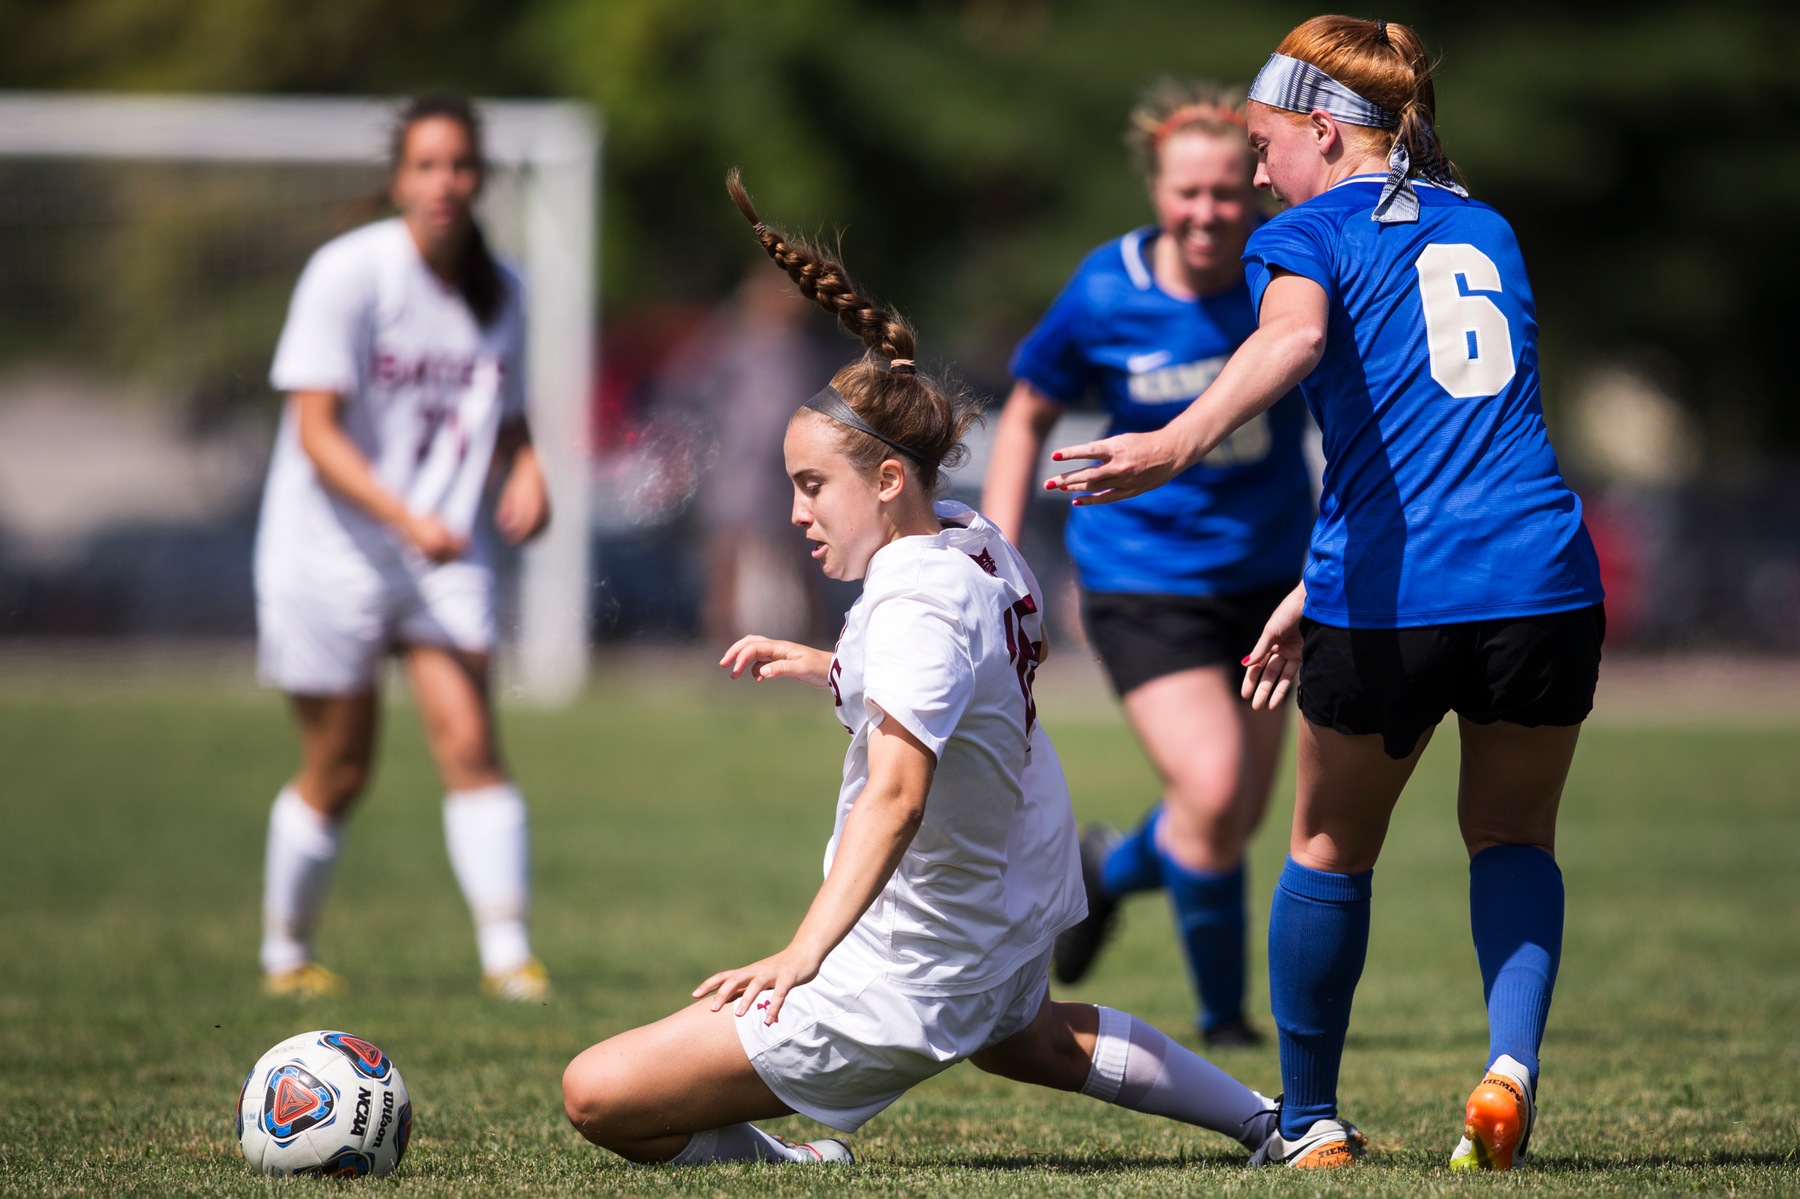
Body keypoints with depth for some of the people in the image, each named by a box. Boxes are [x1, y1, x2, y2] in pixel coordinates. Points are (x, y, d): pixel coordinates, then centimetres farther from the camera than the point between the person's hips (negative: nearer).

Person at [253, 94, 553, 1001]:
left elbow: (506, 417, 17)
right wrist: (406, 517, -29)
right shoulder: (348, 273, -14)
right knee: (338, 773, 5)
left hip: (446, 554, 4)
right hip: (331, 550, -3)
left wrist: (527, 471, -6)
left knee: (468, 739, -15)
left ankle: (507, 952, -13)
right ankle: (285, 953, 26)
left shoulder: (499, 290, 3)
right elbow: (317, 431, -18)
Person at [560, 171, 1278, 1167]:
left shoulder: (916, 603, -26)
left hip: (912, 968, -10)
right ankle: (1268, 1121, 48)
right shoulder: (978, 543, 1)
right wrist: (825, 670, 11)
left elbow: (897, 790, -38)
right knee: (1024, 1037, 46)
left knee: (599, 1094, -15)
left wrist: (804, 952, -47)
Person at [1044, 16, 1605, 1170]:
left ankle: (1310, 1120, 25)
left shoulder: (1307, 237, 2)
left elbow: (1293, 338, -23)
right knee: (1514, 837, 22)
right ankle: (1511, 1064, -2)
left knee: (1331, 852, 18)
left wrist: (1179, 443, -39)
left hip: (1394, 604, -4)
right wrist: (1319, 591, 29)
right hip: (1544, 584, 4)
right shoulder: (1488, 232, 21)